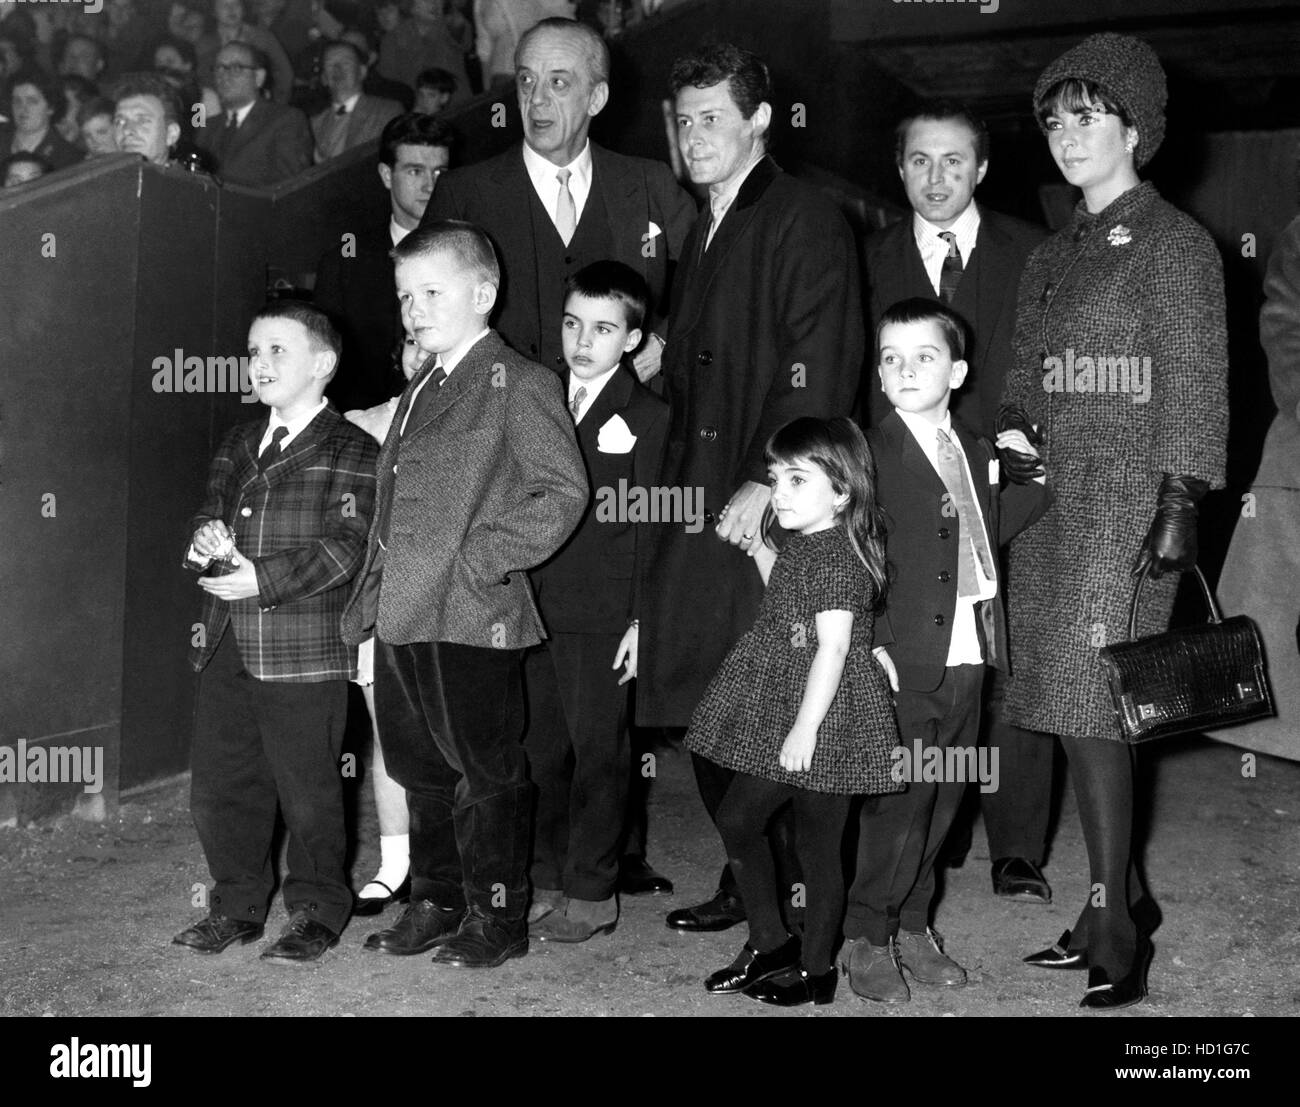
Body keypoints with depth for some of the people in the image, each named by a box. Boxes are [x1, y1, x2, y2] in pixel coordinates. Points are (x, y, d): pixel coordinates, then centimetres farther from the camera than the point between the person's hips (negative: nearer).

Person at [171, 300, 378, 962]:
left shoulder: (351, 452, -5)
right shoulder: (238, 446, 17)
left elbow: (346, 546, -14)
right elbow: (211, 511, 18)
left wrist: (264, 578, -22)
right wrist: (205, 542, -6)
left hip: (304, 653, -6)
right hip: (227, 647, 7)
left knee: (308, 790, 3)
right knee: (218, 785, 12)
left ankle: (316, 912, 20)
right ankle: (237, 906, 28)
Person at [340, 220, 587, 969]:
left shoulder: (519, 386, -7)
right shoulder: (418, 393, 18)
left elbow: (564, 491, -15)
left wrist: (485, 560, -18)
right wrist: (369, 597, 16)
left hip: (473, 620, -8)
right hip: (402, 620, 8)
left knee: (487, 775, 3)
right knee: (421, 773, 17)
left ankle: (498, 920, 15)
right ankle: (436, 905, 31)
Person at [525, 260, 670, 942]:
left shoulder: (646, 417, -3)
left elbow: (652, 528, -6)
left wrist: (643, 621, -10)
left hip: (601, 616, -5)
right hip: (533, 609, 5)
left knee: (598, 750, 2)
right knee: (541, 747, 11)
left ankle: (591, 892, 12)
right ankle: (546, 881, 23)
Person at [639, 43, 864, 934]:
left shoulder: (807, 221, -6)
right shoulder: (701, 231, 20)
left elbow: (818, 373, -15)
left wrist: (765, 483, -21)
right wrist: (682, 484, 12)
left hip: (773, 511, -8)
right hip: (700, 506, 8)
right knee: (701, 706, 9)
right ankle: (747, 884, 23)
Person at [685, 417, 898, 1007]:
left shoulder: (835, 556, -19)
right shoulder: (799, 547, 9)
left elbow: (833, 647, -23)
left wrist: (805, 728, -22)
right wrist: (758, 547, 16)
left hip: (822, 719, -10)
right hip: (777, 715, 10)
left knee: (816, 845, 1)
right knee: (735, 820, 13)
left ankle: (815, 969, 15)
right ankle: (769, 943, 25)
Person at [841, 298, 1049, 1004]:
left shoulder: (976, 451, 12)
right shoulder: (870, 455, -9)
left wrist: (1036, 473, 17)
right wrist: (868, 644, -20)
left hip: (967, 660, 6)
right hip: (904, 663, -6)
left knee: (942, 801, 13)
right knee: (898, 803, -3)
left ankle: (912, 928, 27)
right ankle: (866, 940, 12)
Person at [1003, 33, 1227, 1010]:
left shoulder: (1173, 242, -2)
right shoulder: (1052, 257, 18)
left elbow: (1197, 387, -8)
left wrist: (1177, 507, -15)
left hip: (1127, 498, -7)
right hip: (1048, 498, 7)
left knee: (1092, 707, -9)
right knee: (1069, 706, 7)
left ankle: (1114, 924, 0)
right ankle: (1124, 899, 18)